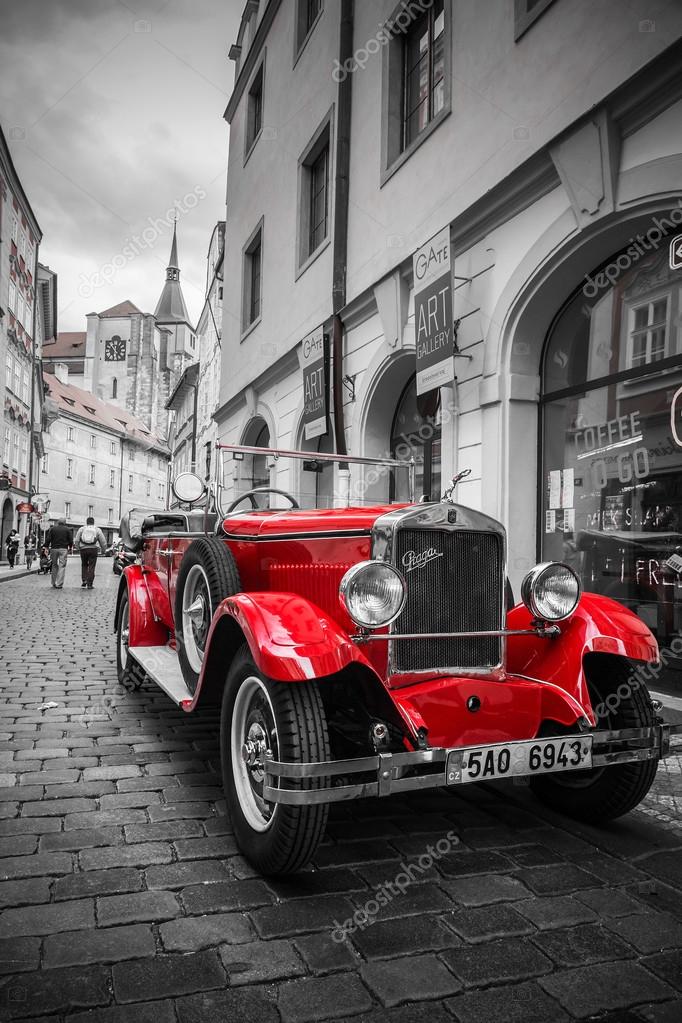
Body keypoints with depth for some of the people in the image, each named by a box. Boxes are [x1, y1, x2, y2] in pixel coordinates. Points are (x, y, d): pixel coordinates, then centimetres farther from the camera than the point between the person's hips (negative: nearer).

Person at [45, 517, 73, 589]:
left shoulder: (52, 529, 6)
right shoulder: (67, 529, 3)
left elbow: (48, 539, 0)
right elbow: (71, 540, 1)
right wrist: (70, 548, 15)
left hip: (54, 549, 2)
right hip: (63, 549, -2)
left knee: (54, 565, 14)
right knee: (62, 566, -2)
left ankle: (54, 583, 16)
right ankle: (59, 584, -9)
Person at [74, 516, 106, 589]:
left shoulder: (82, 529, 9)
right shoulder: (97, 530, 8)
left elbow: (76, 540, 2)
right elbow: (103, 541, 7)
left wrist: (77, 548, 14)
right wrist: (103, 550, 17)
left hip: (83, 549, 1)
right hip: (93, 549, -1)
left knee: (84, 565, 19)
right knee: (91, 566, 1)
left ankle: (84, 580, 7)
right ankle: (89, 584, -3)